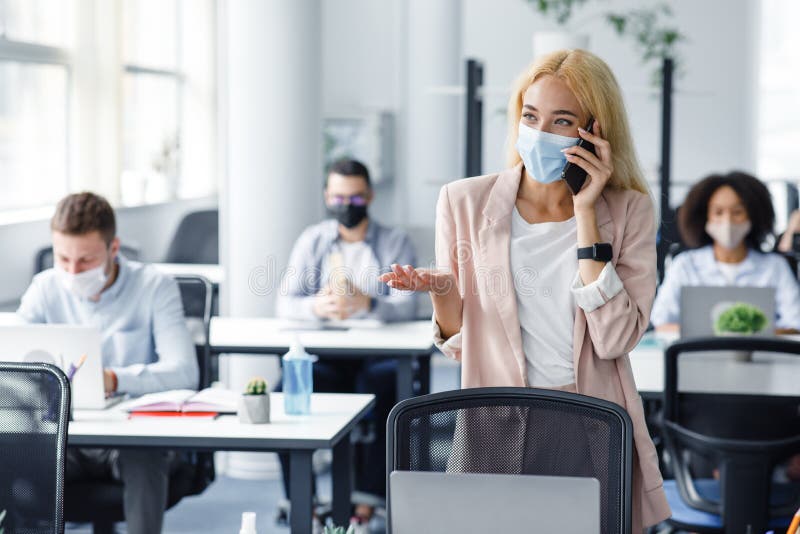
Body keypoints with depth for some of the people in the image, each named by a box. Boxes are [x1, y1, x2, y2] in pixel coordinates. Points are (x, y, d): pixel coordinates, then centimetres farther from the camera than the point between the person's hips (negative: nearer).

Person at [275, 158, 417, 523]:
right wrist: (316, 307, -24)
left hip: (379, 355, -1)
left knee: (385, 385, -35)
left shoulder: (395, 242, 6)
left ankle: (368, 496, -26)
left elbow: (407, 305, -8)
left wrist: (367, 303, -30)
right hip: (324, 356, 1)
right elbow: (286, 303, 1)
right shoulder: (313, 240, 11)